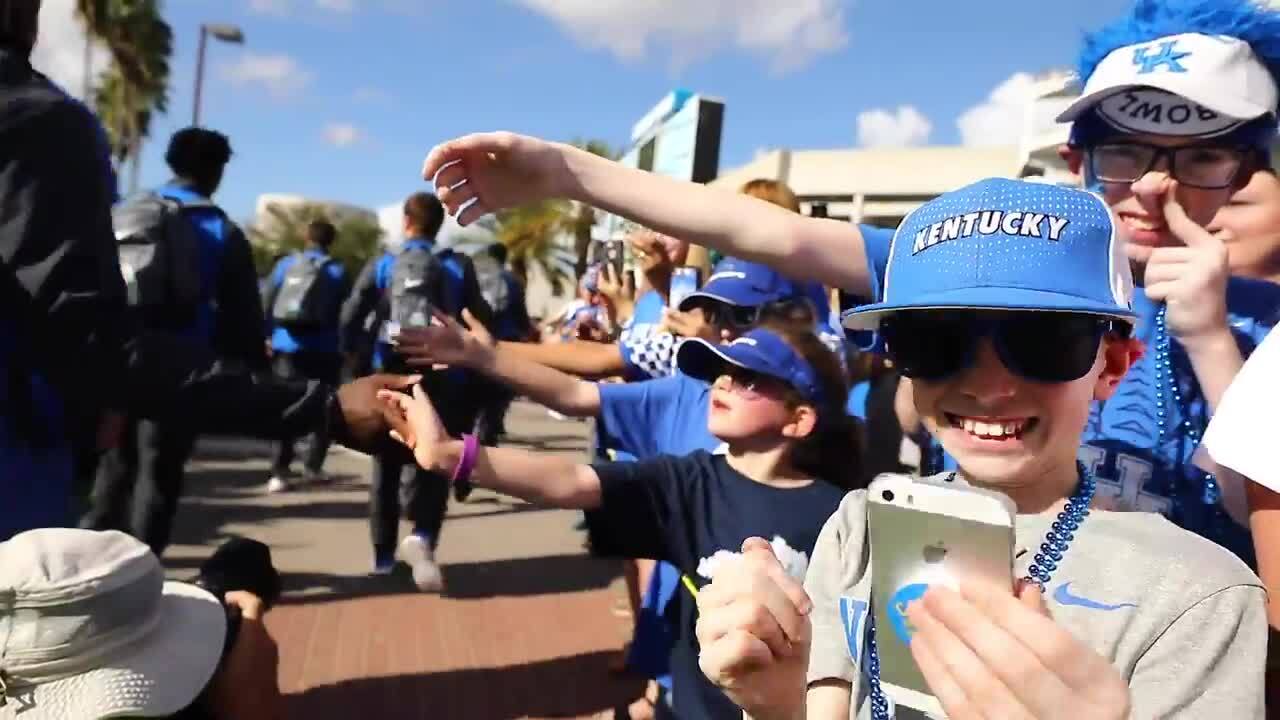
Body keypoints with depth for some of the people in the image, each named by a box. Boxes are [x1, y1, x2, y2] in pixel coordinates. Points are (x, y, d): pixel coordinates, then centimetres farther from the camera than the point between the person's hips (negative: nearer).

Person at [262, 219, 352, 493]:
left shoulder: (285, 264, 7)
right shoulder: (336, 270, -1)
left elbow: (268, 303, 5)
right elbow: (346, 311, -4)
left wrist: (268, 336, 10)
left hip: (287, 346, 2)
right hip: (322, 349, -2)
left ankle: (279, 472, -4)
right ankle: (313, 466, 10)